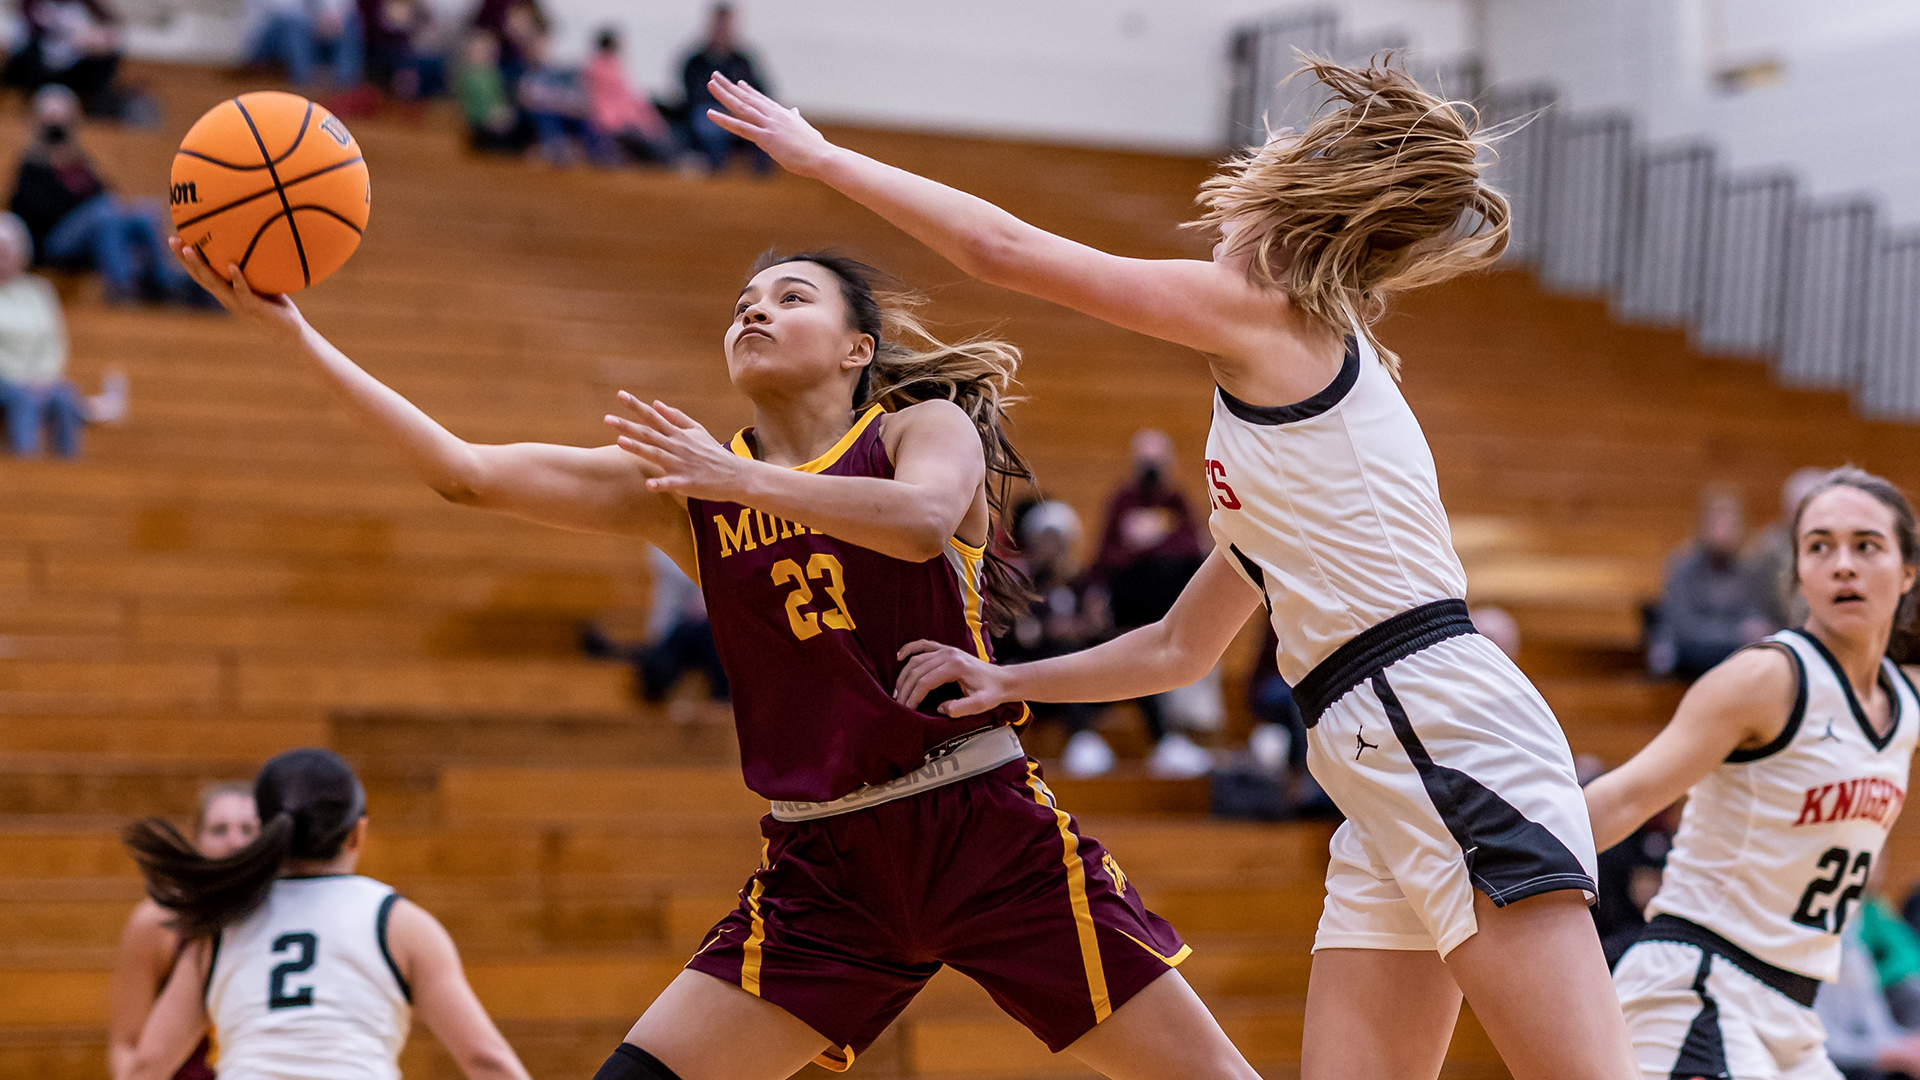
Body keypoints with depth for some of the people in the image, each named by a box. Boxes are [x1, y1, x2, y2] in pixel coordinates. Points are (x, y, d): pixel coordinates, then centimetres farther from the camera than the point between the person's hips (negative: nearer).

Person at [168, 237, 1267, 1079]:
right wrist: (295, 333, -4)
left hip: (989, 836, -3)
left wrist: (740, 477, -25)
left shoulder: (928, 426, 0)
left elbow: (922, 520, -25)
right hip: (821, 868, 3)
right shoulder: (686, 480, 9)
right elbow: (469, 471, 2)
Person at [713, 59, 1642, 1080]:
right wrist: (1006, 681, 28)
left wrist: (818, 155, 10)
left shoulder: (1268, 308, -2)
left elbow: (1002, 248, -1)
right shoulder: (1285, 382, 25)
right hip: (1383, 777, 9)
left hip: (1449, 730, -9)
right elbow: (1180, 646, 31)